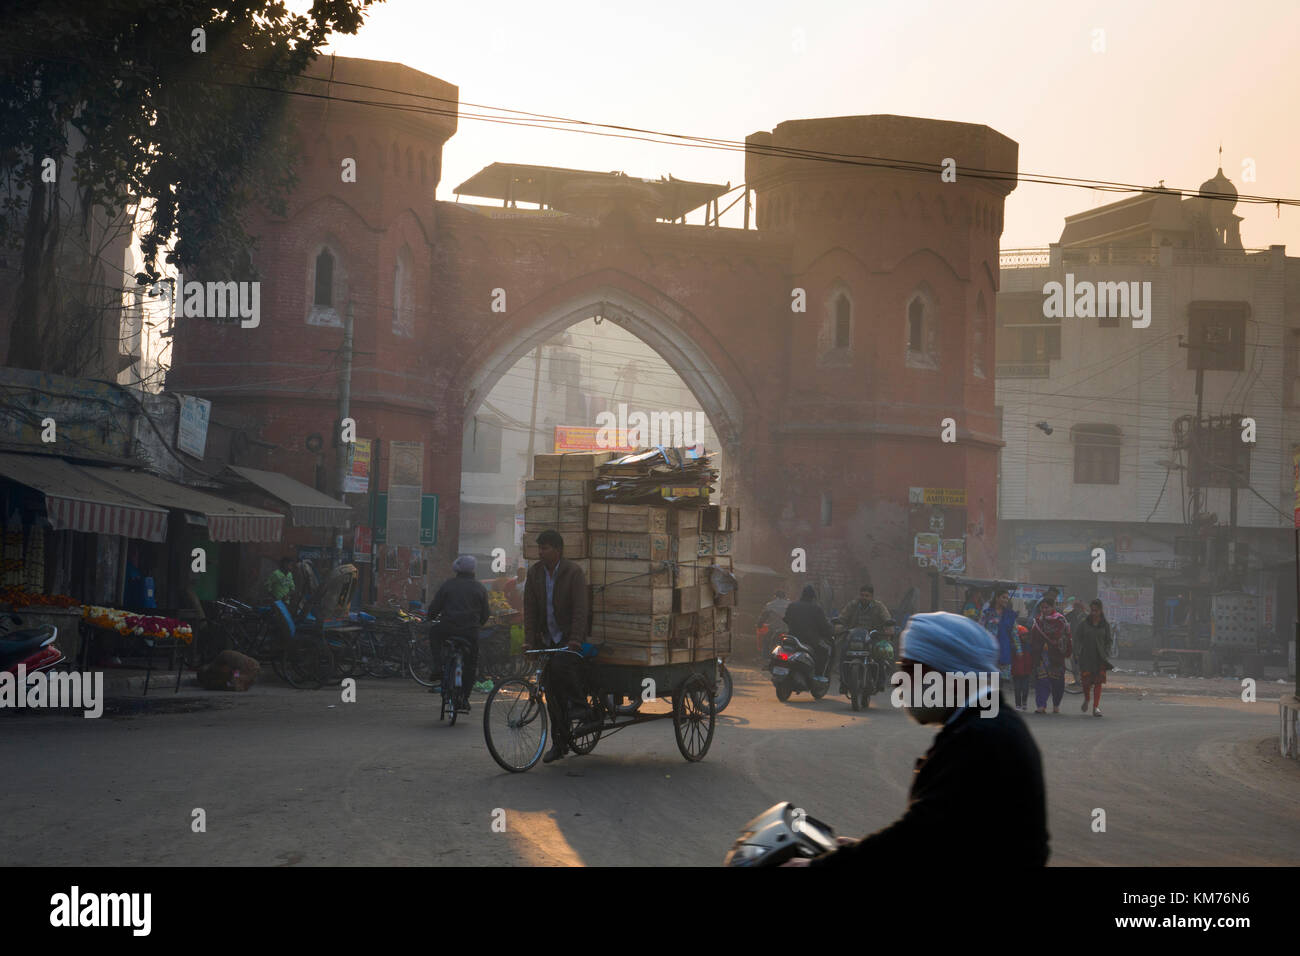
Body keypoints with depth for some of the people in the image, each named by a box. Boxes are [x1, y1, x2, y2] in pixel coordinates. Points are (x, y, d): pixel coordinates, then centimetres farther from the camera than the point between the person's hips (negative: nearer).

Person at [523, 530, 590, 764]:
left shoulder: (574, 572, -12)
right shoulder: (534, 573, 2)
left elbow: (580, 609, -18)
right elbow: (530, 610, 2)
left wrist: (575, 640, -28)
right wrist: (529, 642, -6)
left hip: (570, 637, -5)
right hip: (548, 639, 5)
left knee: (560, 666, -32)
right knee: (552, 692, 3)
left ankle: (580, 701, -5)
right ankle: (559, 742, 11)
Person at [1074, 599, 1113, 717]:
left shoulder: (1105, 624, 6)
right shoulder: (1083, 623, 3)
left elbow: (1108, 641, 11)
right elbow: (1077, 639, 5)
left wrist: (1106, 654, 0)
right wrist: (1079, 652, -7)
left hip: (1100, 657, 1)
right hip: (1086, 657, -1)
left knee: (1098, 682, -6)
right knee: (1086, 680, -3)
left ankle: (1096, 707, -4)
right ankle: (1086, 700, 27)